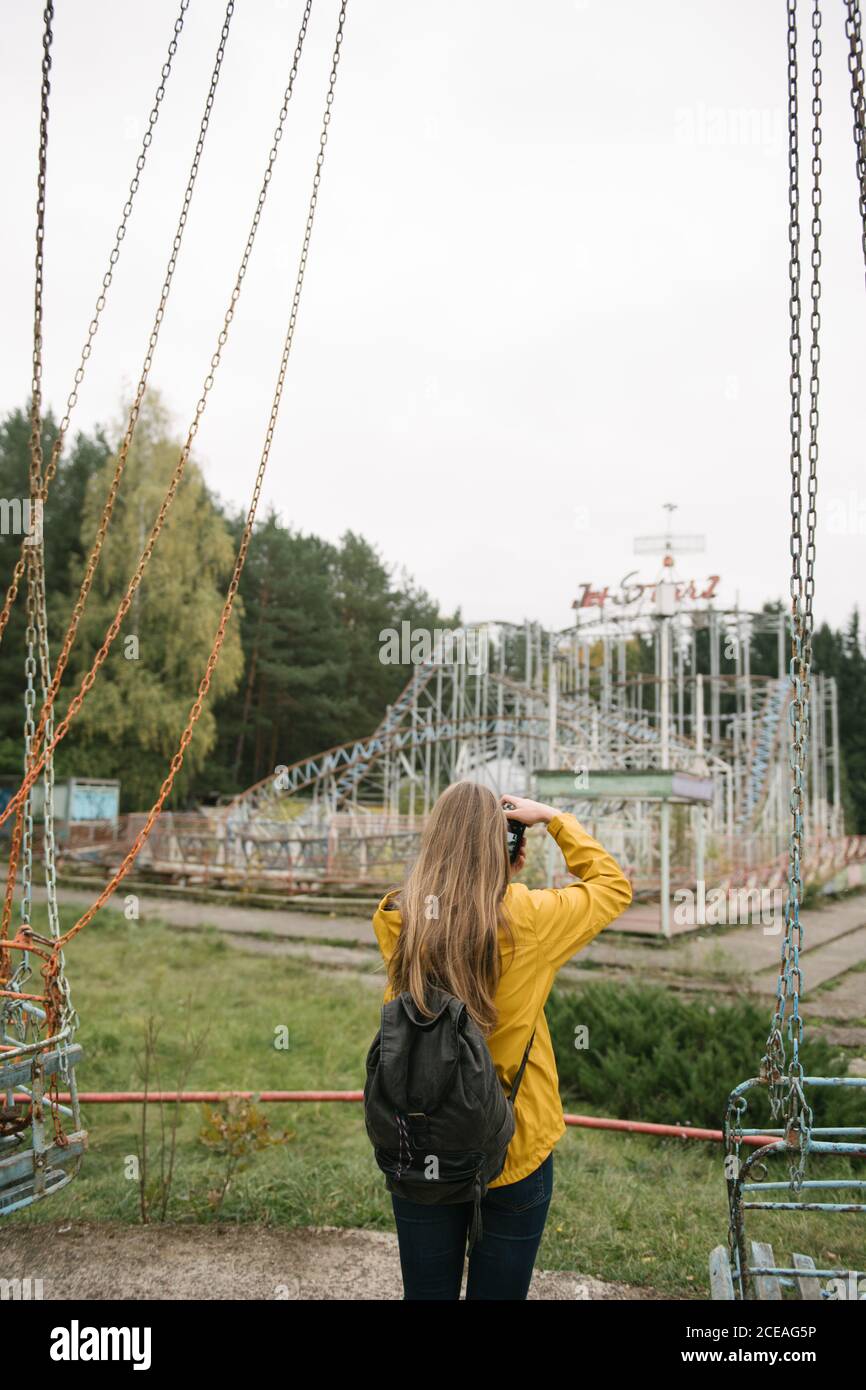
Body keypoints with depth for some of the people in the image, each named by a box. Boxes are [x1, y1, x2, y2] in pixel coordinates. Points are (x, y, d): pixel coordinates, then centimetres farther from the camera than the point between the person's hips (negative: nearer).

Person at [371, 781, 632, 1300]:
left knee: (427, 1291, 20)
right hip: (514, 1152, -2)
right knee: (498, 1292, 17)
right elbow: (614, 884, 0)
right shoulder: (526, 917, -18)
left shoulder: (397, 920, -12)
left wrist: (499, 882, 3)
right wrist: (553, 817, 3)